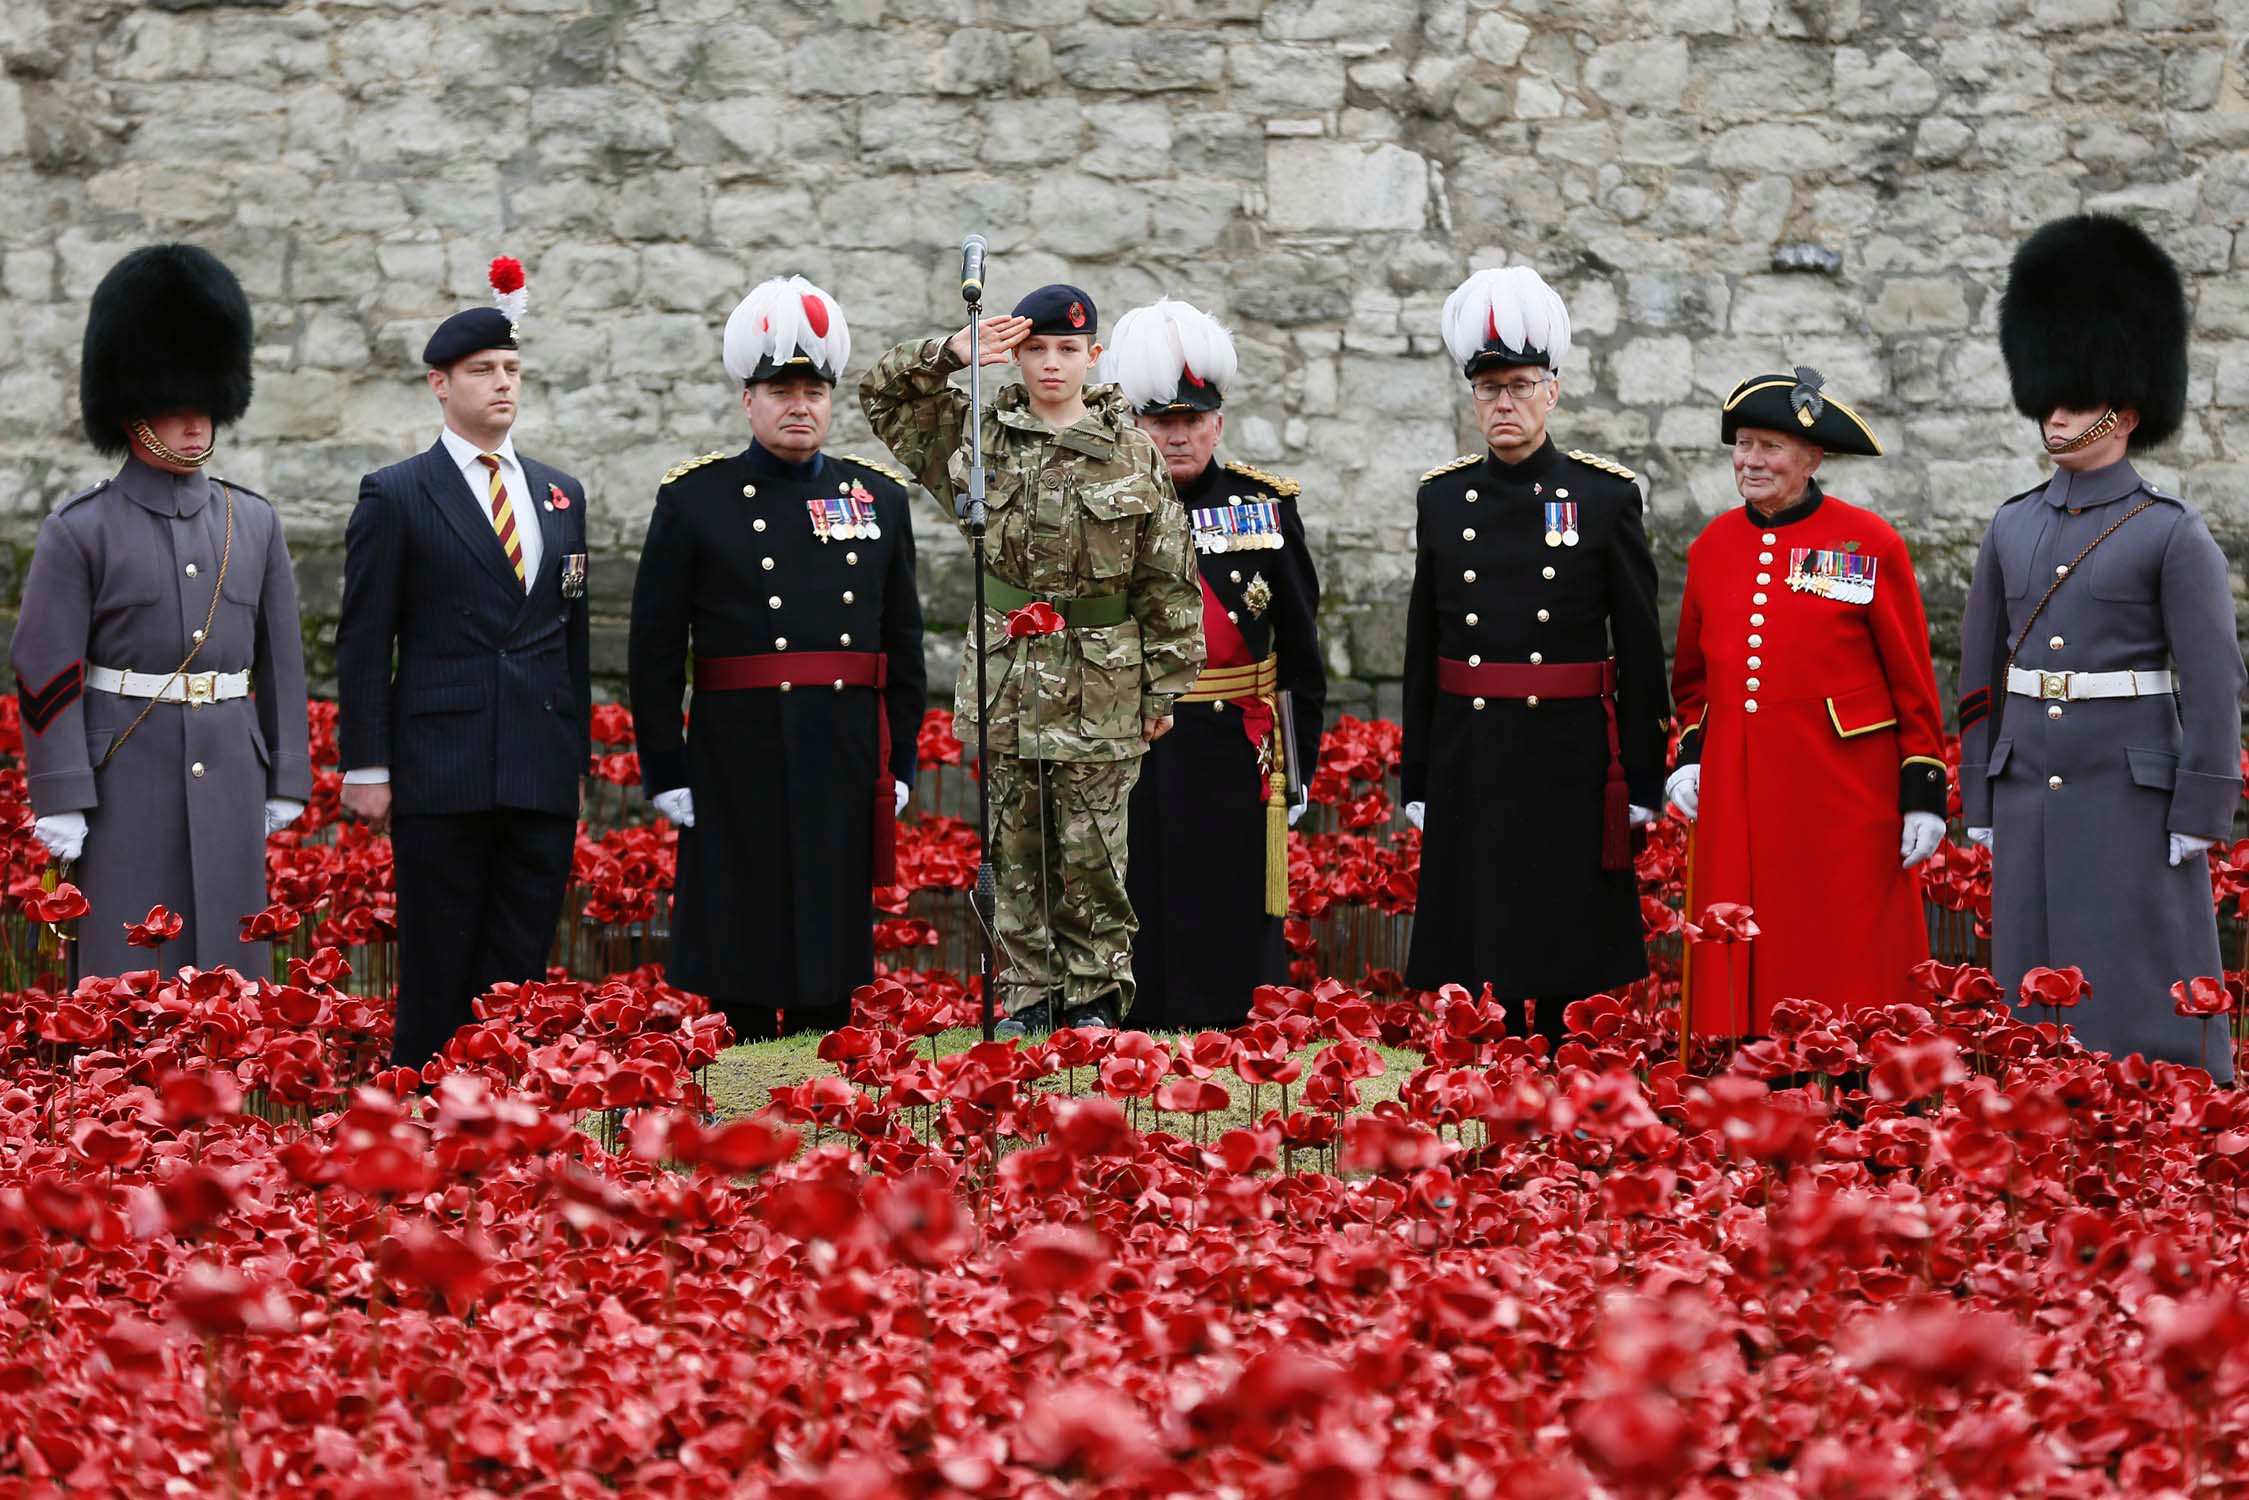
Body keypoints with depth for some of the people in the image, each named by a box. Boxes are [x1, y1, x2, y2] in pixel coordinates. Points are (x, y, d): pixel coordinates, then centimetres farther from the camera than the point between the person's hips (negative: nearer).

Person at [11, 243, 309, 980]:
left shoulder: (254, 524, 9)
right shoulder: (77, 531, -4)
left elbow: (281, 662, 12)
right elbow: (46, 676, -7)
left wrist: (286, 783, 9)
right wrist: (59, 803, -12)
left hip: (228, 781, 4)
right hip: (124, 779, -4)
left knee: (227, 969, 6)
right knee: (123, 975, -3)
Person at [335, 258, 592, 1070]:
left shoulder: (561, 495, 14)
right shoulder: (394, 496, 1)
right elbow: (363, 641, -1)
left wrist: (581, 753, 13)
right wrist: (366, 766, -6)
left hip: (543, 773, 4)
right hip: (441, 772, -4)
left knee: (523, 972, 4)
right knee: (438, 979, -1)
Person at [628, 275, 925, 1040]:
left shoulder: (880, 497, 10)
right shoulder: (693, 500, 0)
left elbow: (904, 641, 13)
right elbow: (654, 650, -2)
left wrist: (899, 762, 8)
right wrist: (665, 772, -6)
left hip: (847, 772, 3)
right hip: (739, 767, -3)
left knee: (833, 977, 6)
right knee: (745, 973, 1)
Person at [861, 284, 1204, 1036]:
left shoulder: (1133, 452, -2)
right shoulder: (978, 434, 3)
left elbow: (1168, 579, 0)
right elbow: (880, 390, 9)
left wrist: (1165, 687, -2)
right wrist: (953, 352, -7)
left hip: (1099, 685, -2)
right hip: (1004, 675, 2)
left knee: (1092, 852, 3)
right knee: (1014, 848, 7)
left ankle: (1096, 995, 14)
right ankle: (1027, 994, 16)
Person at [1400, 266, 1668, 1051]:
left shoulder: (1606, 497, 0)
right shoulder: (1442, 498, 7)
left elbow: (1640, 648, 0)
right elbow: (1421, 651, 10)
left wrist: (1643, 779, -3)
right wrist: (1416, 780, 7)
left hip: (1569, 762, -2)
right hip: (1468, 763, 2)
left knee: (1563, 964, 1)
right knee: (1479, 963, 3)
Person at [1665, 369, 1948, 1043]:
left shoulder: (1871, 544, -3)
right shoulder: (1712, 547, 10)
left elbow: (1913, 681, -1)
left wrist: (1923, 795, -4)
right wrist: (1692, 753, 8)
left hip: (1844, 791, -4)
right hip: (1736, 795, 4)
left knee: (1848, 969, -1)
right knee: (1736, 977, 1)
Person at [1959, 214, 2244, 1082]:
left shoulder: (2174, 535, -7)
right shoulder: (2014, 528, 10)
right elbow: (1982, 678, 13)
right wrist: (1981, 808, 10)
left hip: (2134, 795, -5)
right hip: (2030, 798, 6)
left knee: (2151, 1012, -3)